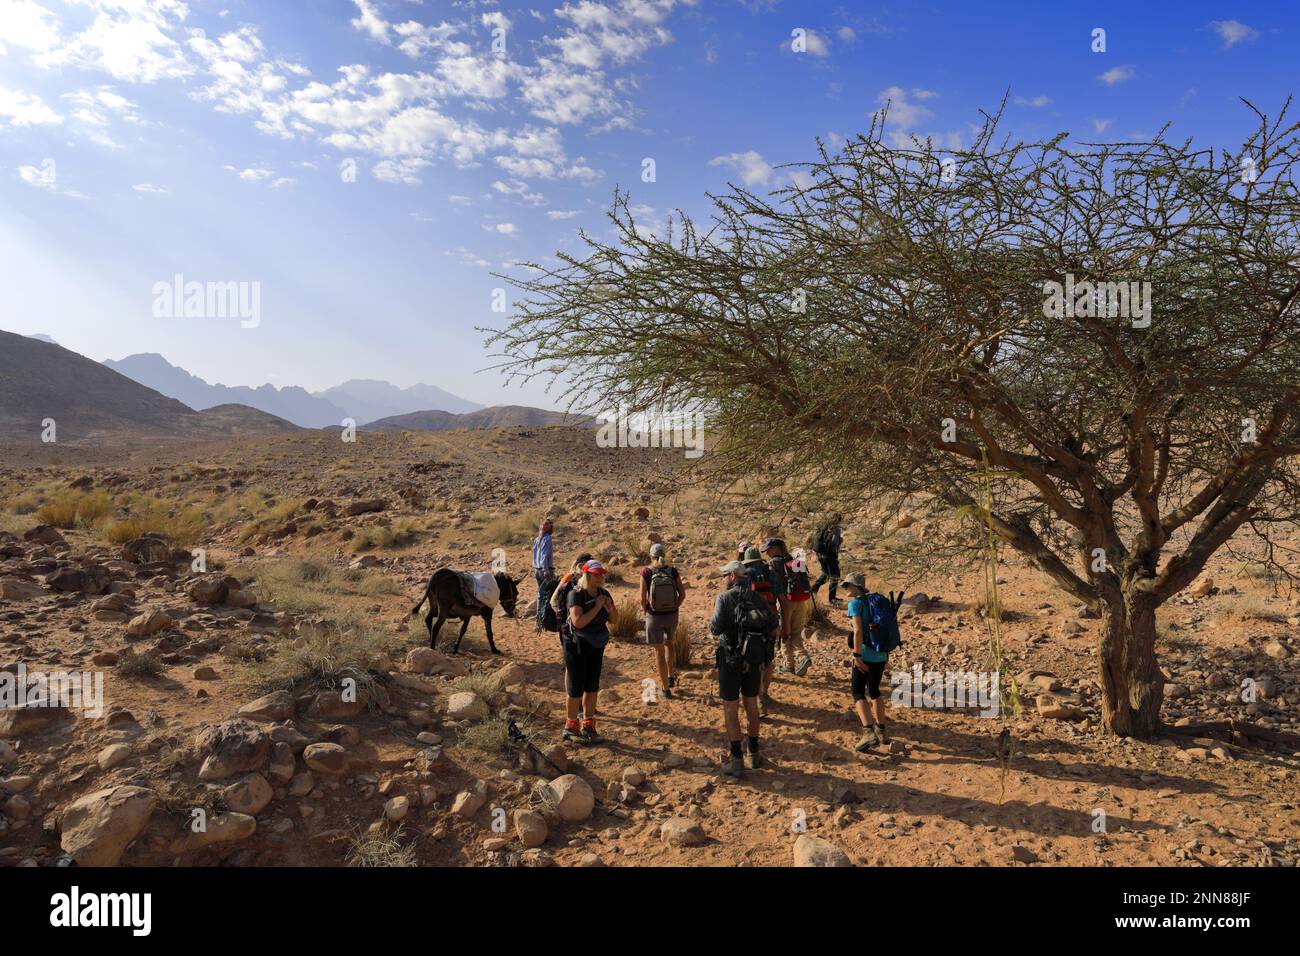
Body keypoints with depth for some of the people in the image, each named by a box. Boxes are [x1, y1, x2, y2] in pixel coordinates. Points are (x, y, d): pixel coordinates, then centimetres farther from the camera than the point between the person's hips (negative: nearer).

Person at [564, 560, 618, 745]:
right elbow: (578, 621, -28)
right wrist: (597, 607, -25)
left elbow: (614, 621, 7)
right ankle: (570, 726, 14)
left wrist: (611, 607, -12)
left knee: (592, 686, 10)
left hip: (597, 646, 6)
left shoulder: (604, 594, 3)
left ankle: (588, 725, 21)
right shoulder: (576, 594, -17)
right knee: (577, 687, 1)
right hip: (577, 646, -6)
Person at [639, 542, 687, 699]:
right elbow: (682, 594, -4)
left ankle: (665, 689, 18)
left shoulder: (646, 572, -14)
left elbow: (643, 599, -14)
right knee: (668, 642, 32)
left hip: (654, 616, -3)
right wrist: (674, 608, 11)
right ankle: (671, 677, 28)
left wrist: (647, 611, 6)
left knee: (659, 651, 12)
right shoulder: (672, 570, -7)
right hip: (672, 615, 3)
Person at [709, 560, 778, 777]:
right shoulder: (758, 599, 4)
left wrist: (711, 623, 2)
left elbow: (715, 629, -20)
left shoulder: (725, 598, -11)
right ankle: (753, 754, 28)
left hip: (731, 657, -5)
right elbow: (774, 624, 6)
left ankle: (736, 759, 5)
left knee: (731, 709, 3)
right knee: (751, 704, 18)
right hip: (754, 658, 5)